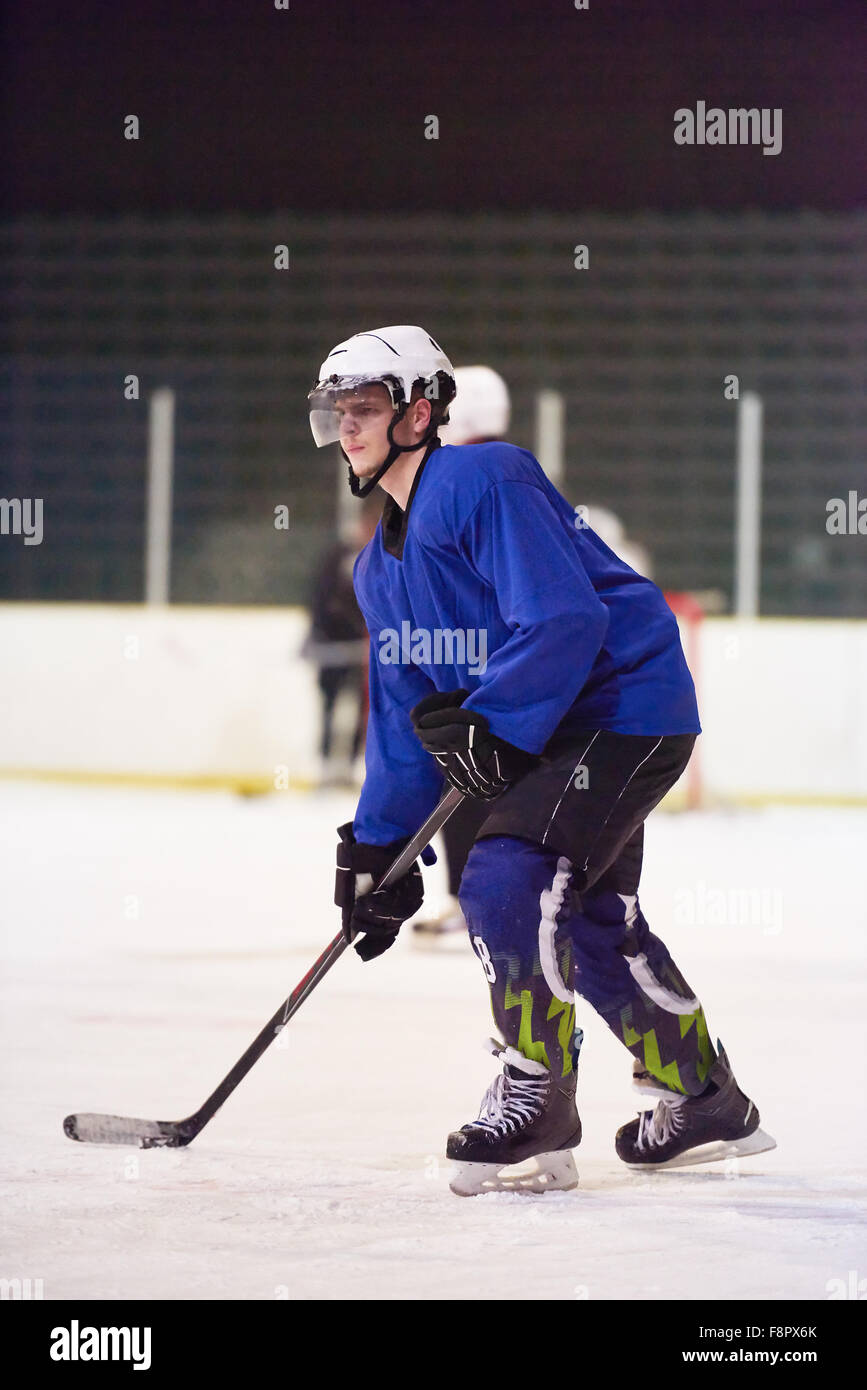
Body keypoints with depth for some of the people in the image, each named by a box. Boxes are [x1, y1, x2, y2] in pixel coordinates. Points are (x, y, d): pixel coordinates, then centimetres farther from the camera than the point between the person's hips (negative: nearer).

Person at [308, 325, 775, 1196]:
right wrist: (378, 844, 9)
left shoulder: (486, 484, -19)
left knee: (505, 883, -22)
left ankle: (536, 1106, -14)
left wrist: (488, 724, -30)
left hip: (626, 710, -10)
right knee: (588, 923, 16)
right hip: (543, 737, 10)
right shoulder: (381, 567, 11)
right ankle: (705, 1103, 32)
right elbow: (404, 717, 15)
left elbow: (563, 620, -27)